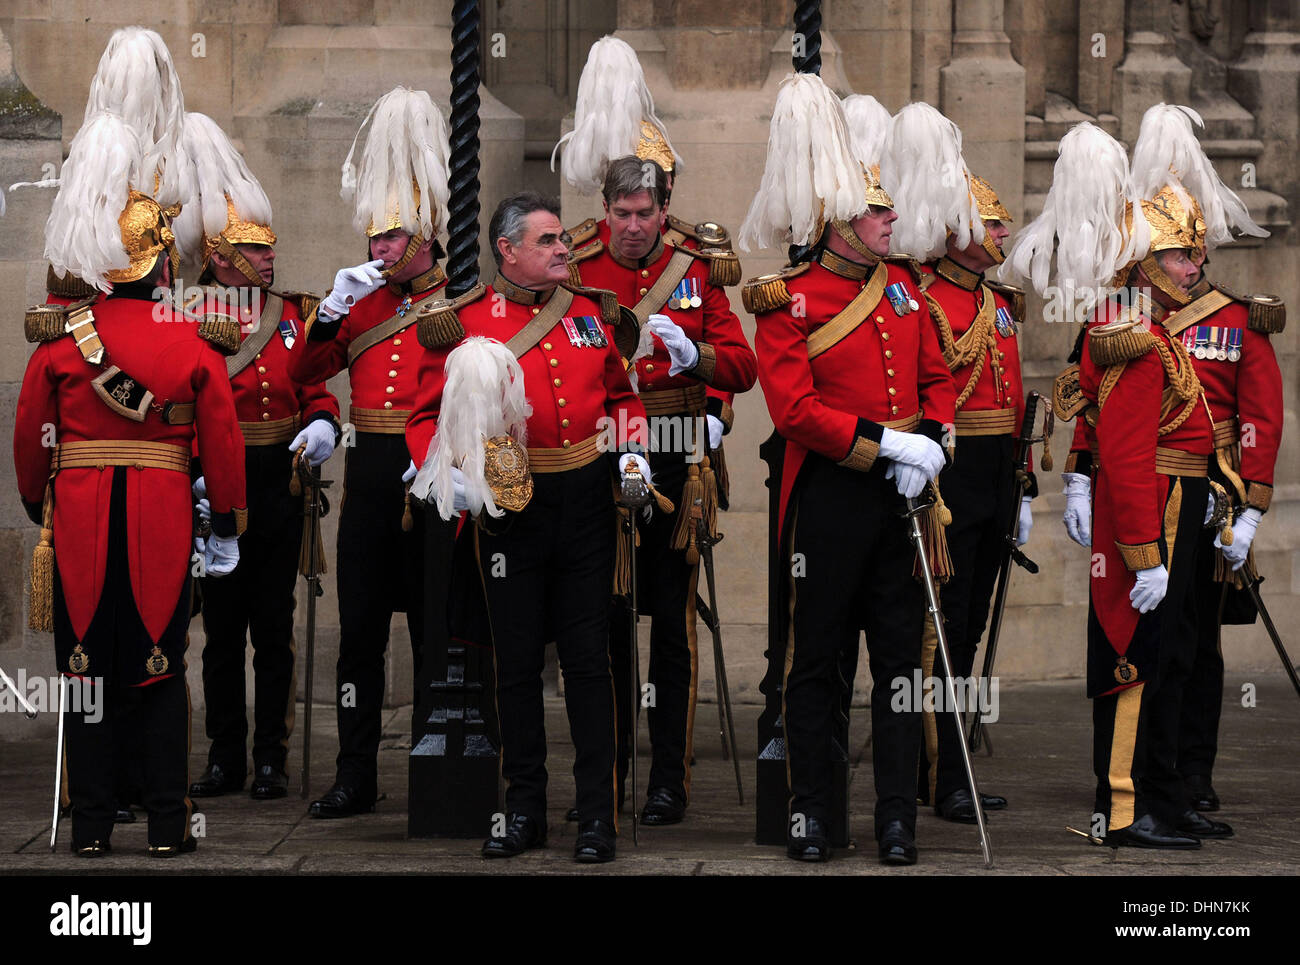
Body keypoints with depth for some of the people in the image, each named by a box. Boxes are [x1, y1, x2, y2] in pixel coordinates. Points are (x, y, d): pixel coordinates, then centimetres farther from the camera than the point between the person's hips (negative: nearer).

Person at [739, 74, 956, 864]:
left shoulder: (902, 287, 11)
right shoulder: (789, 302, -7)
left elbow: (937, 378, 15)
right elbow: (794, 408, -15)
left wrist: (931, 443, -4)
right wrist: (888, 443, -20)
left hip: (901, 495, 5)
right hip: (829, 496, -5)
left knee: (901, 655, 5)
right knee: (817, 660, 3)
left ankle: (898, 819, 9)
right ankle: (810, 814, 9)